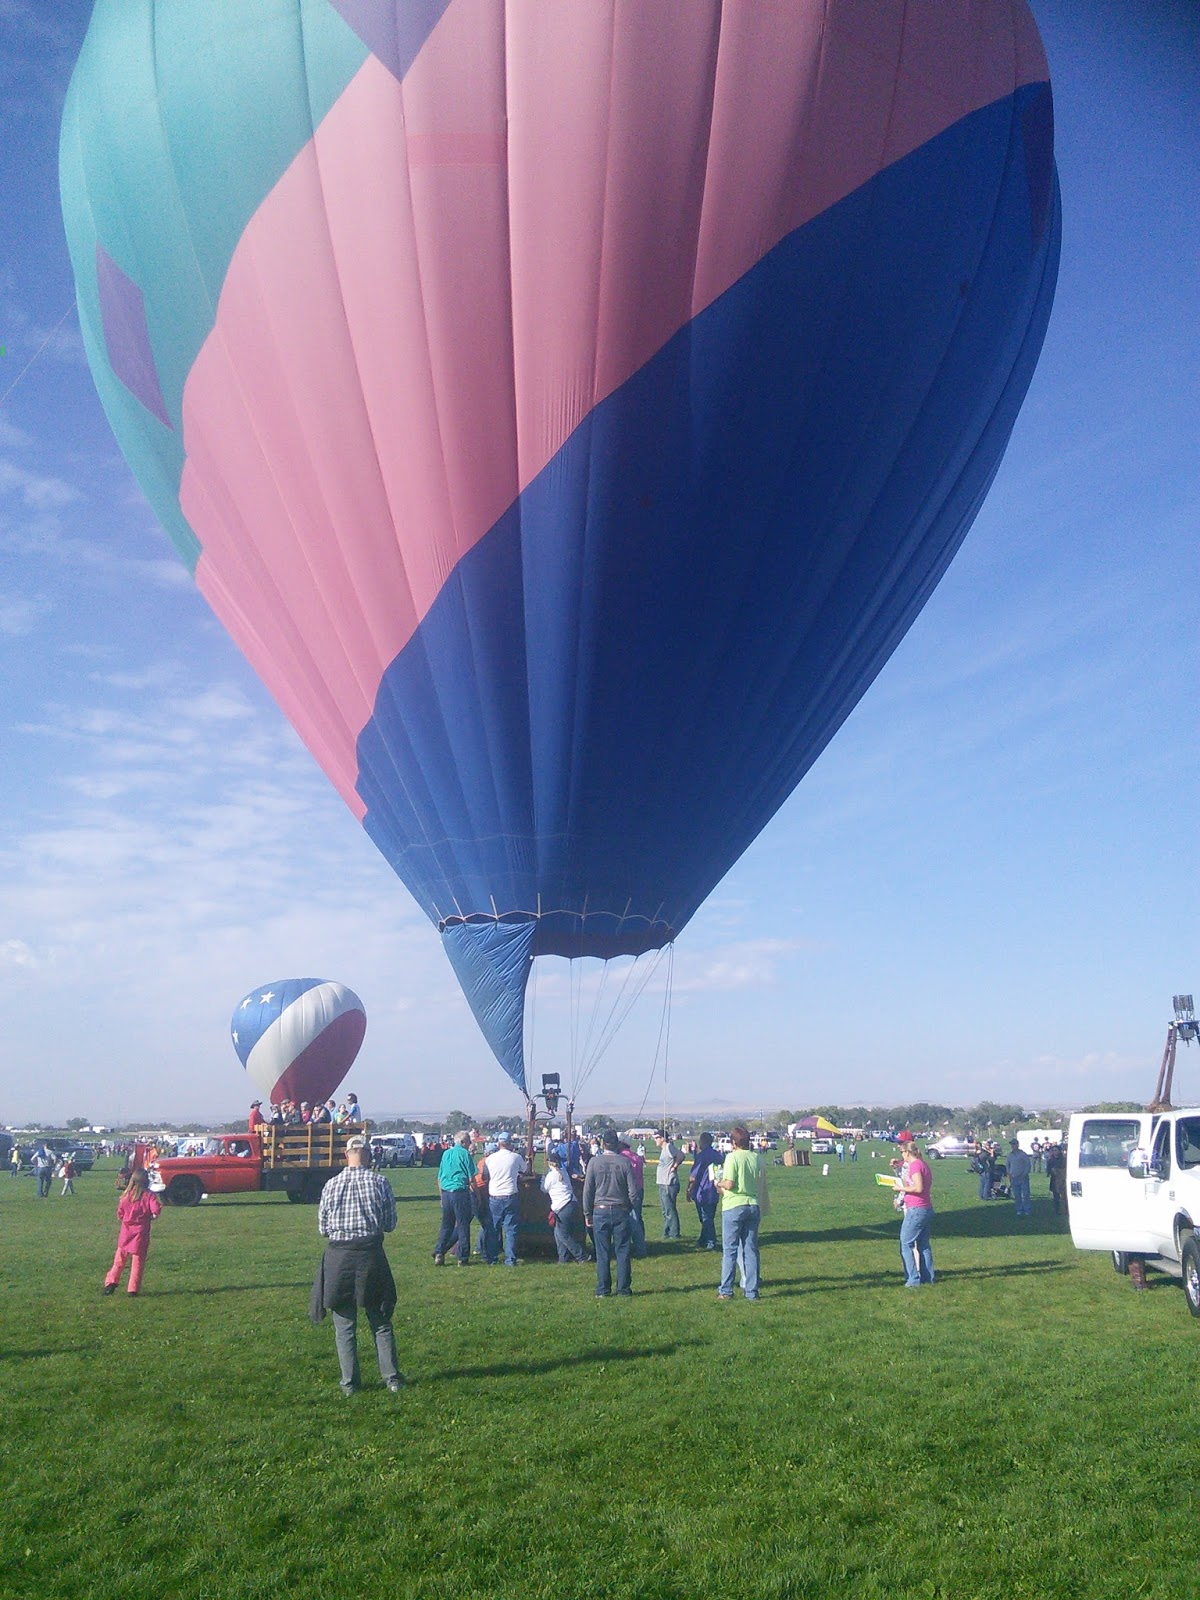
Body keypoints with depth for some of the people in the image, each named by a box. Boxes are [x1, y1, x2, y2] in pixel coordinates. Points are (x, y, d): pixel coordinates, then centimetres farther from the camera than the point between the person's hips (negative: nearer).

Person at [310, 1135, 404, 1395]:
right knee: (381, 1322, 12)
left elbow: (322, 1228, 3)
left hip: (338, 1256, 0)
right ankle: (392, 1377, 13)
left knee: (344, 1324, 11)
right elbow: (390, 1224, 1)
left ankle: (349, 1382, 14)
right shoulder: (380, 1182, -5)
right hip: (371, 1253, 0)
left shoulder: (331, 1185, -3)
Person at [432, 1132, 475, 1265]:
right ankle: (462, 1258, 4)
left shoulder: (446, 1154, 13)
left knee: (446, 1225, 14)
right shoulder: (464, 1154, -6)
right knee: (463, 1225, 2)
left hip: (446, 1193, 6)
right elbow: (471, 1178, -8)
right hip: (460, 1192, -6)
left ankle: (438, 1254, 6)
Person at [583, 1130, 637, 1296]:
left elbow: (587, 1190, -1)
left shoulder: (594, 1162, -4)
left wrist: (587, 1213, 7)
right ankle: (624, 1289, 10)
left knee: (602, 1253, 5)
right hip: (621, 1211, 0)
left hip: (600, 1211, 0)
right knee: (623, 1251, 8)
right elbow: (632, 1191, -2)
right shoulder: (624, 1162, -4)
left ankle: (603, 1290, 8)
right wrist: (630, 1208, 13)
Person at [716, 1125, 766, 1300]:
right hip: (753, 1206, 5)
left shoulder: (733, 1157, -11)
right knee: (751, 1250, 9)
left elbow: (729, 1184, -17)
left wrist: (719, 1183, 2)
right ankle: (752, 1291, 11)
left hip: (734, 1207, -5)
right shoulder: (758, 1158, 6)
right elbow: (762, 1186, 10)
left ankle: (726, 1291, 6)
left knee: (730, 1250, 3)